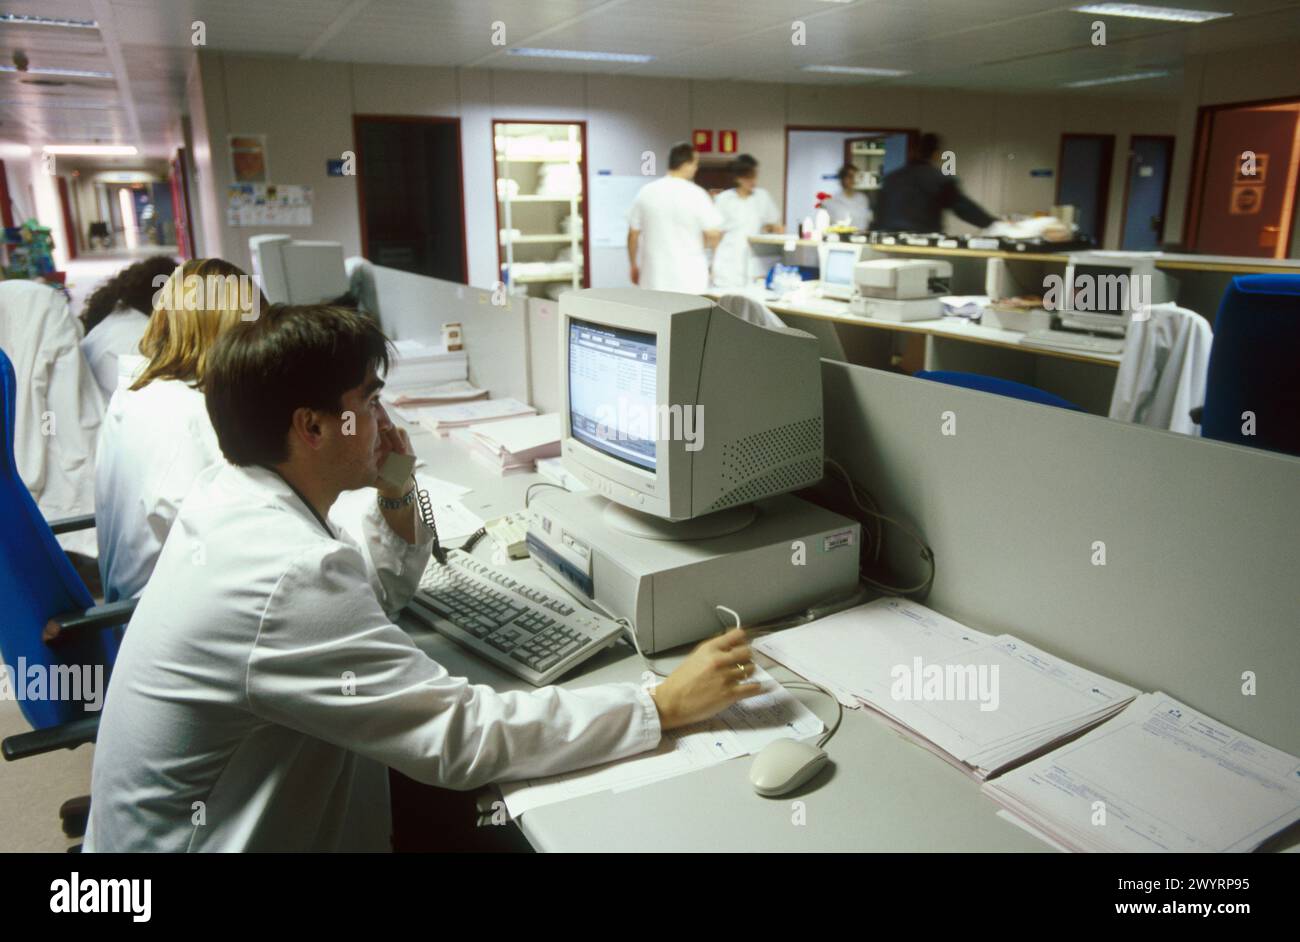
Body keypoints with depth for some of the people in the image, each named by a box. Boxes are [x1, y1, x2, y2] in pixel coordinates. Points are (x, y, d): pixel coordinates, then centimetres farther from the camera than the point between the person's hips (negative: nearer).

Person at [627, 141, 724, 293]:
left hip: (654, 278, 3)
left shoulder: (646, 192, 2)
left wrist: (634, 266, 20)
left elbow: (633, 235, 7)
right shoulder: (696, 194, -8)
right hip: (689, 280, -3)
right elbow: (714, 236, -8)